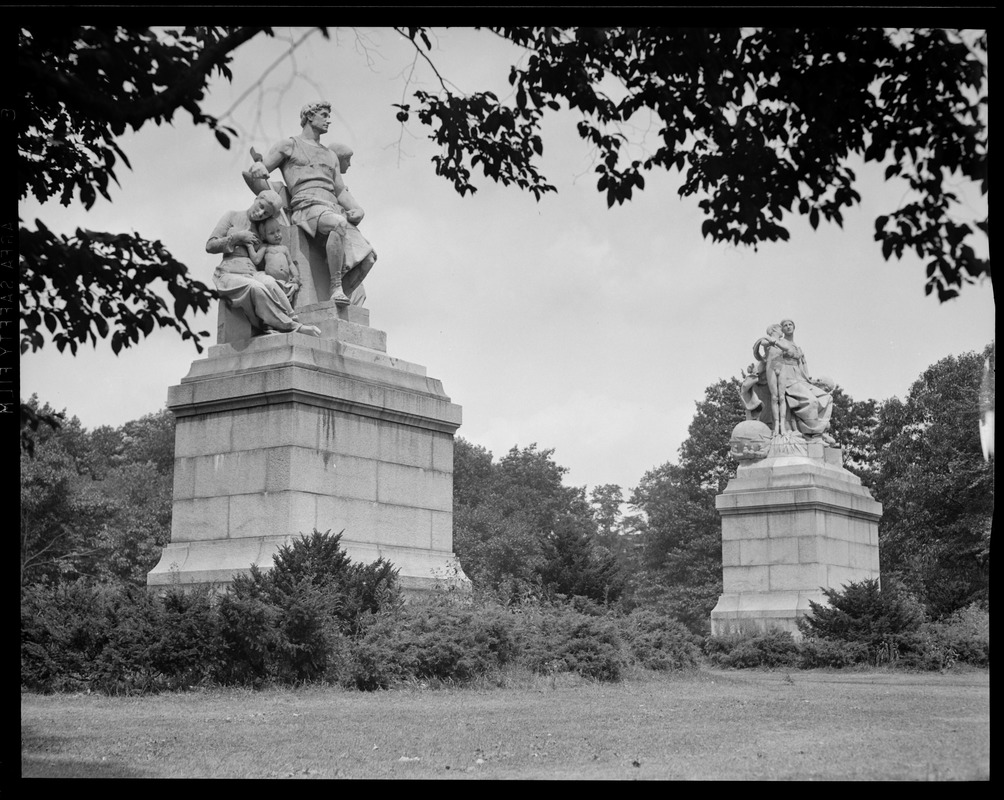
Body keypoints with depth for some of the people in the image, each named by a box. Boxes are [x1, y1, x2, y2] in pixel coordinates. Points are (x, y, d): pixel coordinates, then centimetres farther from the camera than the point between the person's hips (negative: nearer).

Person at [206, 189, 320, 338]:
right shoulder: (232, 216, 11)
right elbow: (210, 246, 6)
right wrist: (238, 238, -4)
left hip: (253, 275, 3)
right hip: (229, 275, -3)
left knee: (268, 282, -36)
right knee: (256, 288, -37)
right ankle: (293, 328, -36)